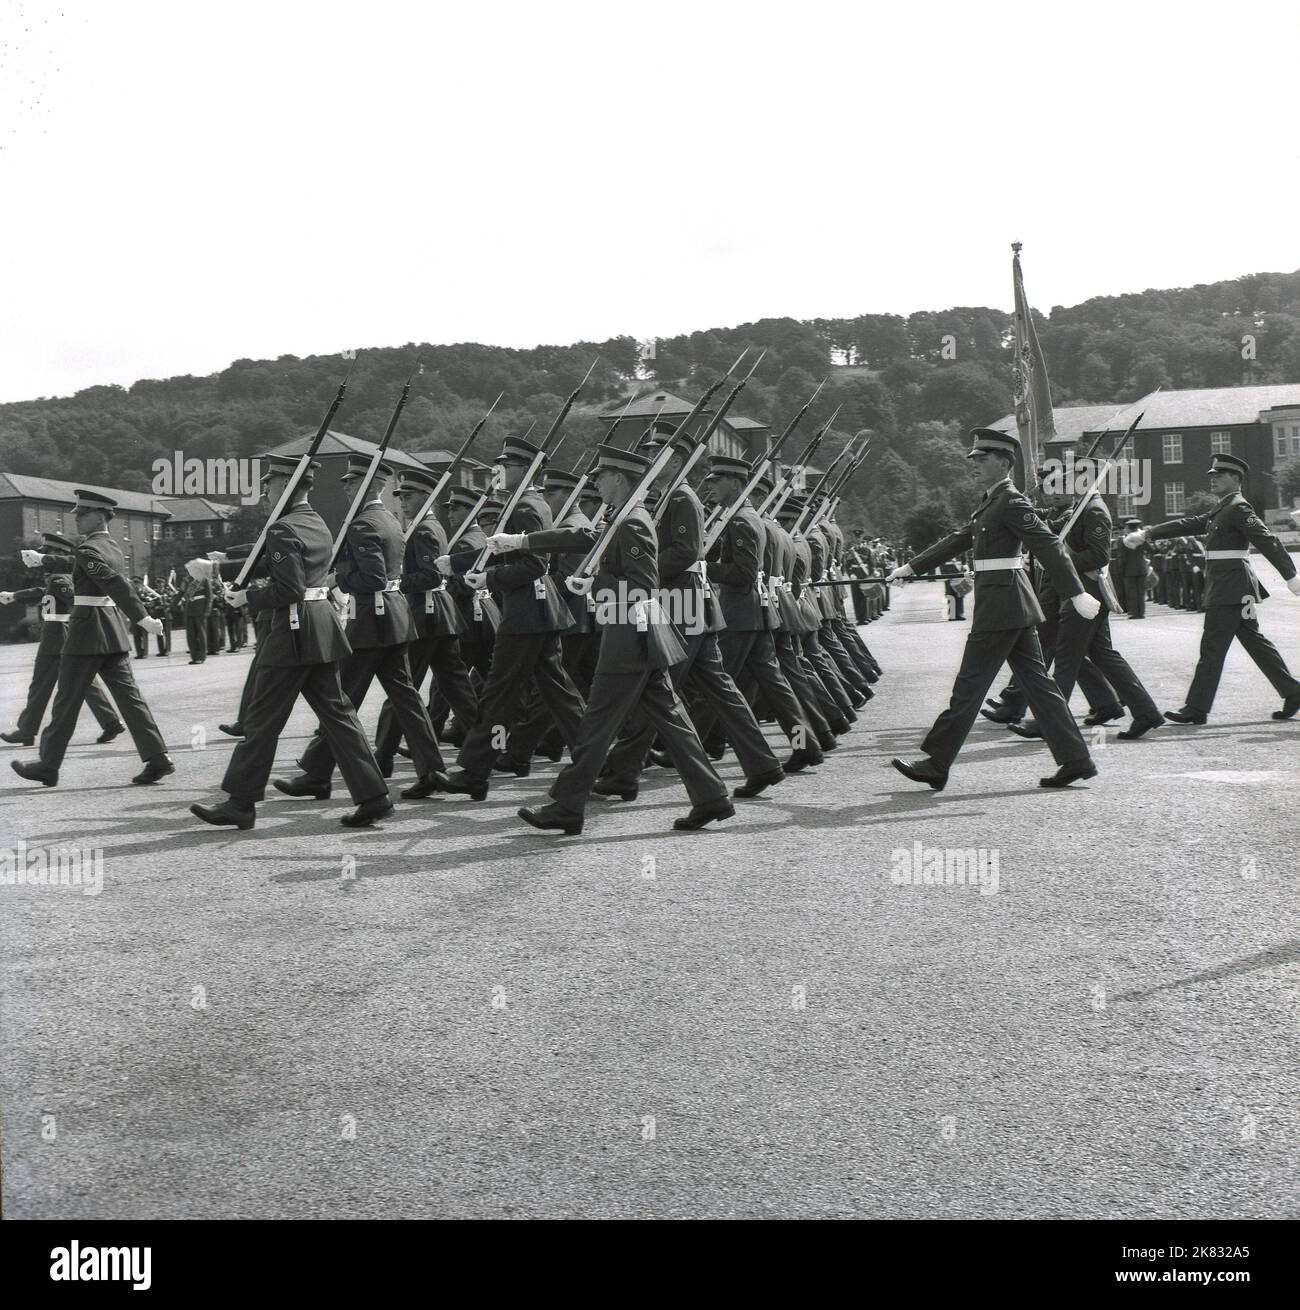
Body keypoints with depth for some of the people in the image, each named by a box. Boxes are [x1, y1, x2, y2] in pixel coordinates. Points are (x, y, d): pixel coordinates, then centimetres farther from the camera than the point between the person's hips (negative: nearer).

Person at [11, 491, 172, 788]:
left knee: (67, 699, 2)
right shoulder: (114, 548, 15)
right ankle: (157, 758, -1)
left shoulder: (88, 549, -13)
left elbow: (115, 584, -23)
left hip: (88, 631, -8)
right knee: (128, 696, 5)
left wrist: (142, 618, -30)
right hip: (115, 632, 8)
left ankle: (48, 766, 12)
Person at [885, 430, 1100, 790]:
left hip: (1001, 605, -10)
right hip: (1013, 609, 10)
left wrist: (1076, 594, -24)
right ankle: (1076, 760, 11)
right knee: (1036, 683, 9)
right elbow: (957, 541, 25)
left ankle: (936, 766, 3)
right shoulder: (990, 503, 17)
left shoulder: (1011, 502, -12)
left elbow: (1049, 545, -18)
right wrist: (910, 567, 27)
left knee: (969, 686, -3)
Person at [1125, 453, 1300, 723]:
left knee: (1212, 647, -6)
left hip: (1230, 588, -10)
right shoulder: (1221, 510, 18)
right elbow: (1188, 524, 19)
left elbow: (1267, 541, -17)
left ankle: (1197, 709, -2)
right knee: (1254, 641, 13)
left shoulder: (1239, 508, -11)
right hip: (1231, 588, 10)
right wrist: (1146, 534, 13)